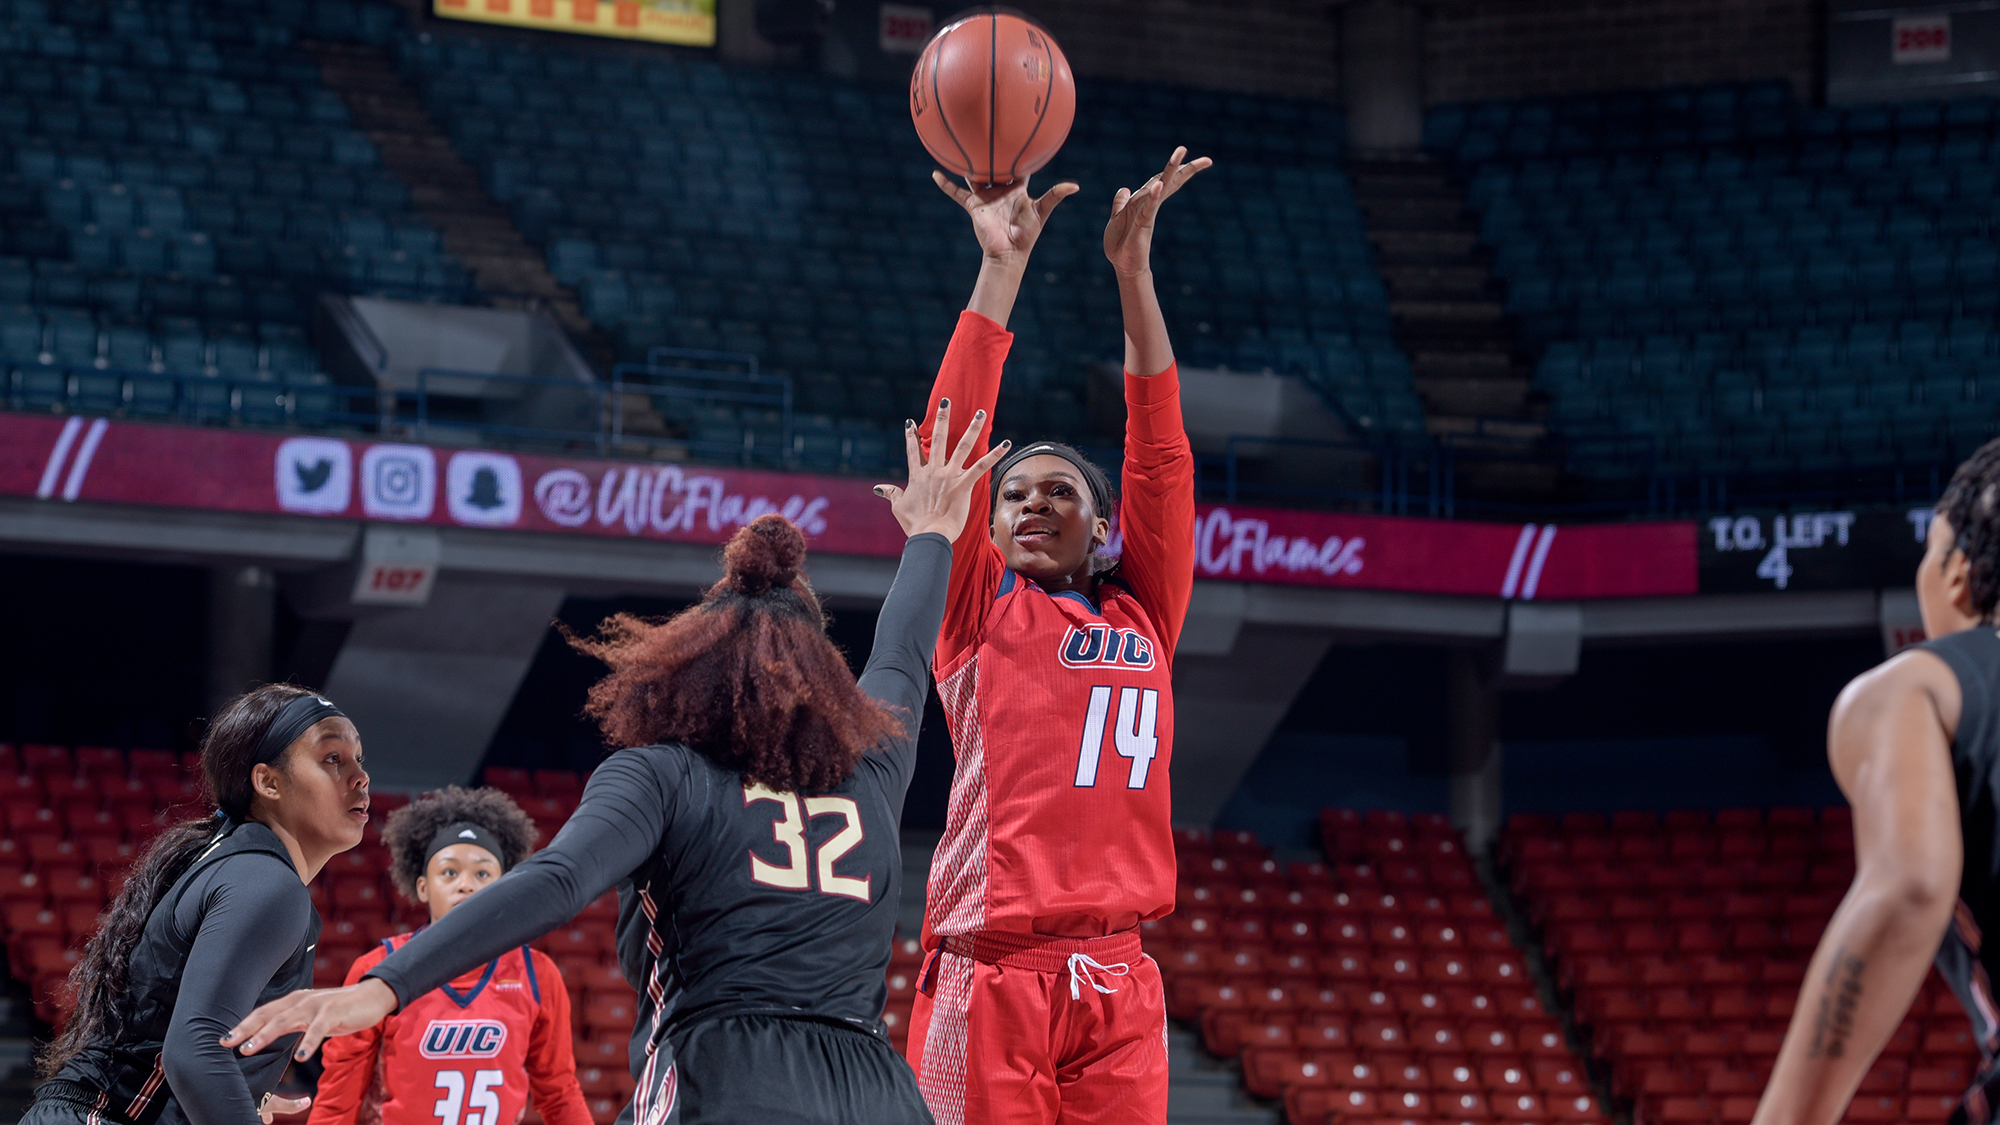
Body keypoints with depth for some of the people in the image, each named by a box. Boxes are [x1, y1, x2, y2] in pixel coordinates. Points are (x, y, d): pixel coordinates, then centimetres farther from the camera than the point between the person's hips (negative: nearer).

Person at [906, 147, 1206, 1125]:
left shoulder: (1144, 612, 18)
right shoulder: (982, 611, 11)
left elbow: (1160, 453, 12)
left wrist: (1133, 269, 7)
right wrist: (1002, 266, 0)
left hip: (1117, 992, 3)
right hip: (985, 981, -3)